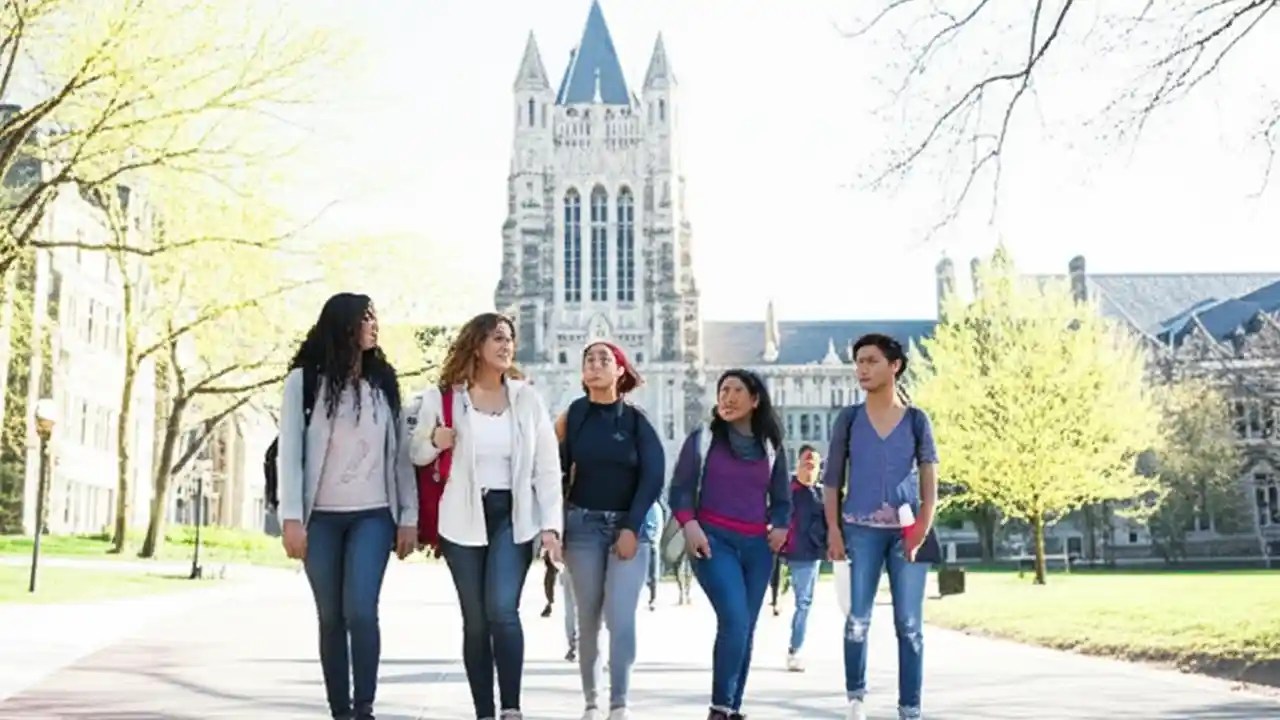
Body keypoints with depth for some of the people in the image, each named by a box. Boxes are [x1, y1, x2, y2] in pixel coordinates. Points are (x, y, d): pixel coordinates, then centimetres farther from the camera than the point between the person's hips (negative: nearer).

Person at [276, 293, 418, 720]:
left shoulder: (383, 381, 10)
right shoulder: (304, 380, 2)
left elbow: (400, 453, 9)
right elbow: (290, 451, -3)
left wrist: (409, 516, 4)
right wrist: (291, 517, -11)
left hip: (372, 515, 1)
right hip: (321, 517, -1)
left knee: (361, 611, -14)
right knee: (330, 618, 5)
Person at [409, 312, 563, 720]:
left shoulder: (526, 397, 1)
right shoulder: (442, 397, -1)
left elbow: (548, 466, 0)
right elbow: (415, 455, 9)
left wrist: (550, 524, -7)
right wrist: (435, 441, -14)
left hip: (513, 516, 0)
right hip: (463, 519, 1)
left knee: (502, 610, -16)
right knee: (475, 620, 6)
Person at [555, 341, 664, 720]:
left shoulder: (636, 420, 0)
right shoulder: (573, 415, 4)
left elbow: (653, 476, -4)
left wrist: (632, 527, -10)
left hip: (630, 524, -1)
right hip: (583, 525, 2)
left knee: (621, 617, -9)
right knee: (588, 619, 4)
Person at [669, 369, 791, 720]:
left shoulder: (771, 447, 13)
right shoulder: (702, 438, 4)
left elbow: (782, 499, 18)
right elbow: (680, 489, 0)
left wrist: (780, 526, -1)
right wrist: (690, 525, -15)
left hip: (757, 546, 4)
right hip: (713, 539, -4)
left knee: (746, 628, 4)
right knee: (735, 621, -19)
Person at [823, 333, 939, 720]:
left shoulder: (916, 420, 7)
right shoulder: (849, 418, 6)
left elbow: (929, 476, 1)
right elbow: (832, 478, 6)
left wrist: (924, 525, -13)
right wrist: (833, 530, -4)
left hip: (906, 530, 0)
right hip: (860, 530, 0)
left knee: (909, 624, 0)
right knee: (857, 620, -1)